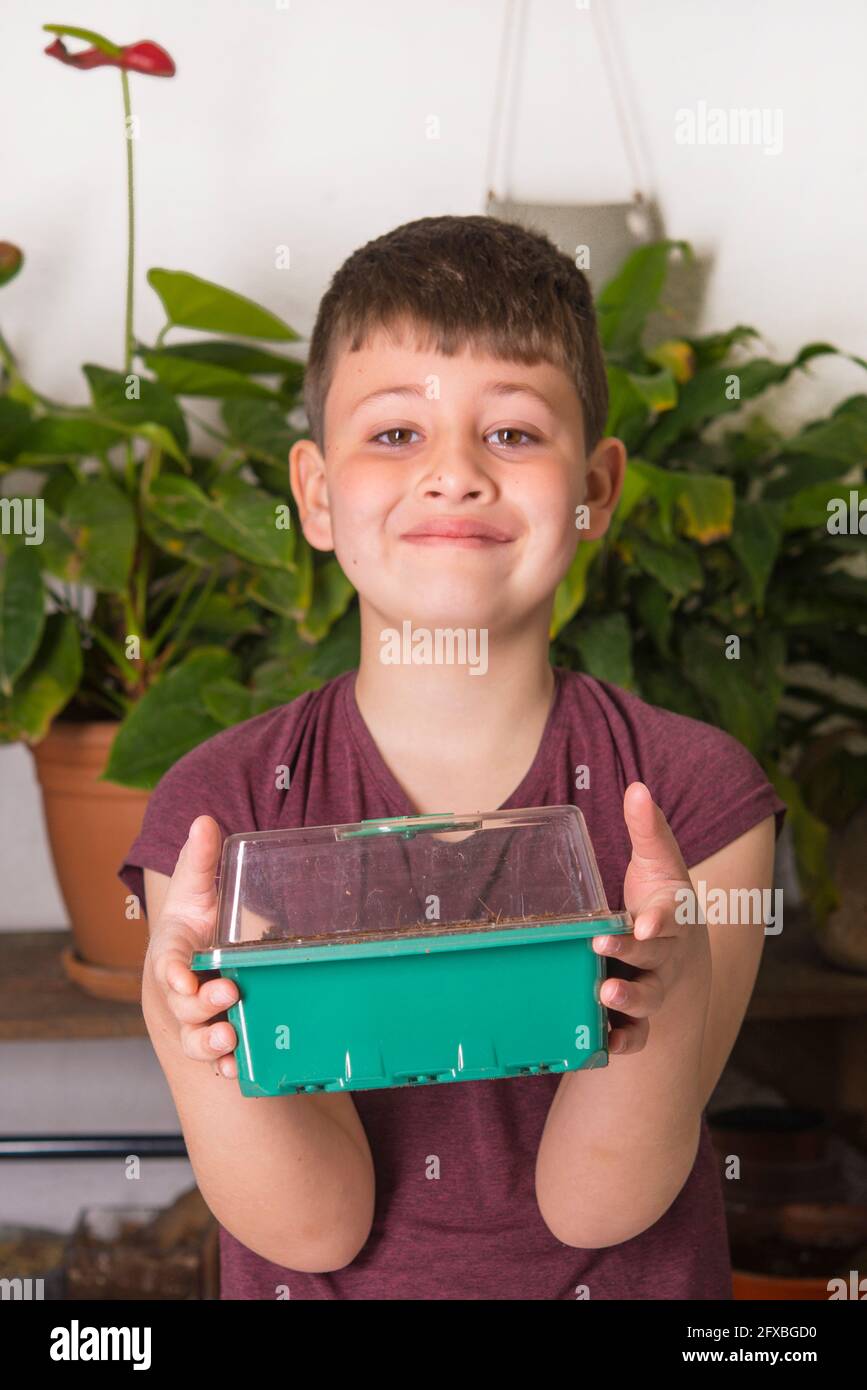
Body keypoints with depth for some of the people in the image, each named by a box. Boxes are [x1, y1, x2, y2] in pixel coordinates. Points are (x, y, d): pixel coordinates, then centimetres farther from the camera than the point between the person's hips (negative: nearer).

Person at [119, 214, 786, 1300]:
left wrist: (671, 999, -28)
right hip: (326, 1294, 0)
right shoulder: (218, 806, -7)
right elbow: (314, 1226, -10)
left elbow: (590, 1206, -11)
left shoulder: (697, 798, -8)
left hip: (613, 1288, 0)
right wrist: (185, 1035, -27)